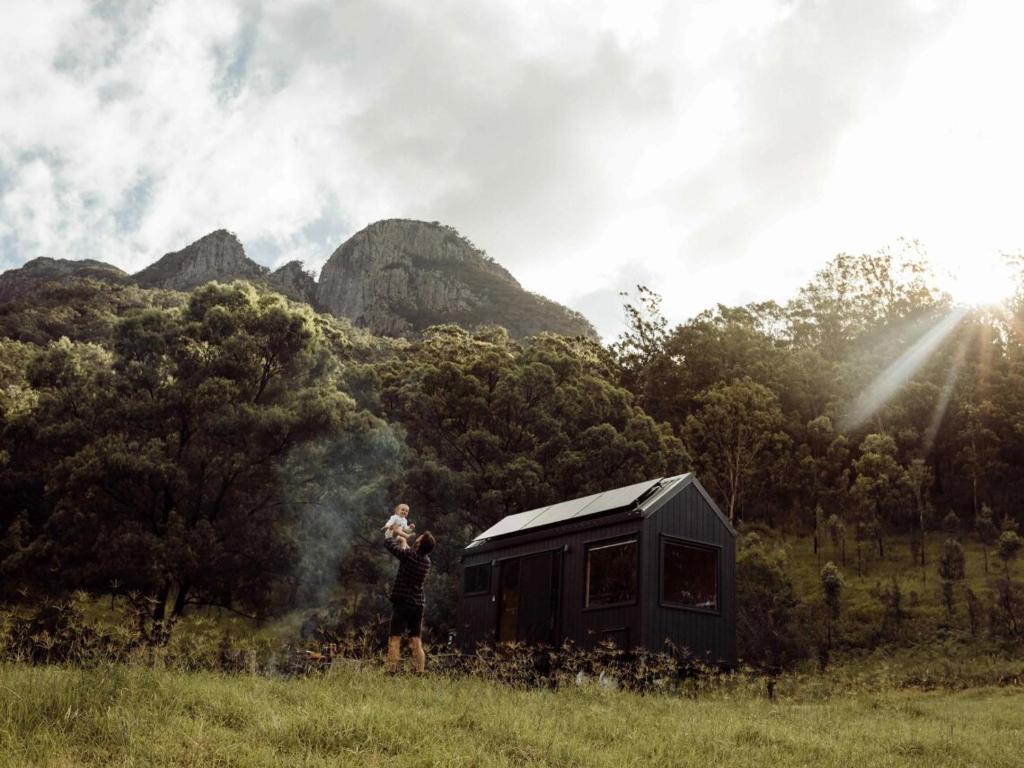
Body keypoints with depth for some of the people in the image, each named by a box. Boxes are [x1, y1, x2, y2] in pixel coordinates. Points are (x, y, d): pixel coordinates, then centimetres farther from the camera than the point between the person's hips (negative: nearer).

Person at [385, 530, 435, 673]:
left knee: (395, 638, -5)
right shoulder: (427, 560, 3)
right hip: (418, 604, 6)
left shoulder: (408, 555, -15)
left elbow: (388, 542, -4)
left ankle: (391, 671, -12)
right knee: (416, 639, 10)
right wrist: (405, 543, 26)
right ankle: (420, 671, 6)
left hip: (402, 602, -6)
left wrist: (398, 538, 15)